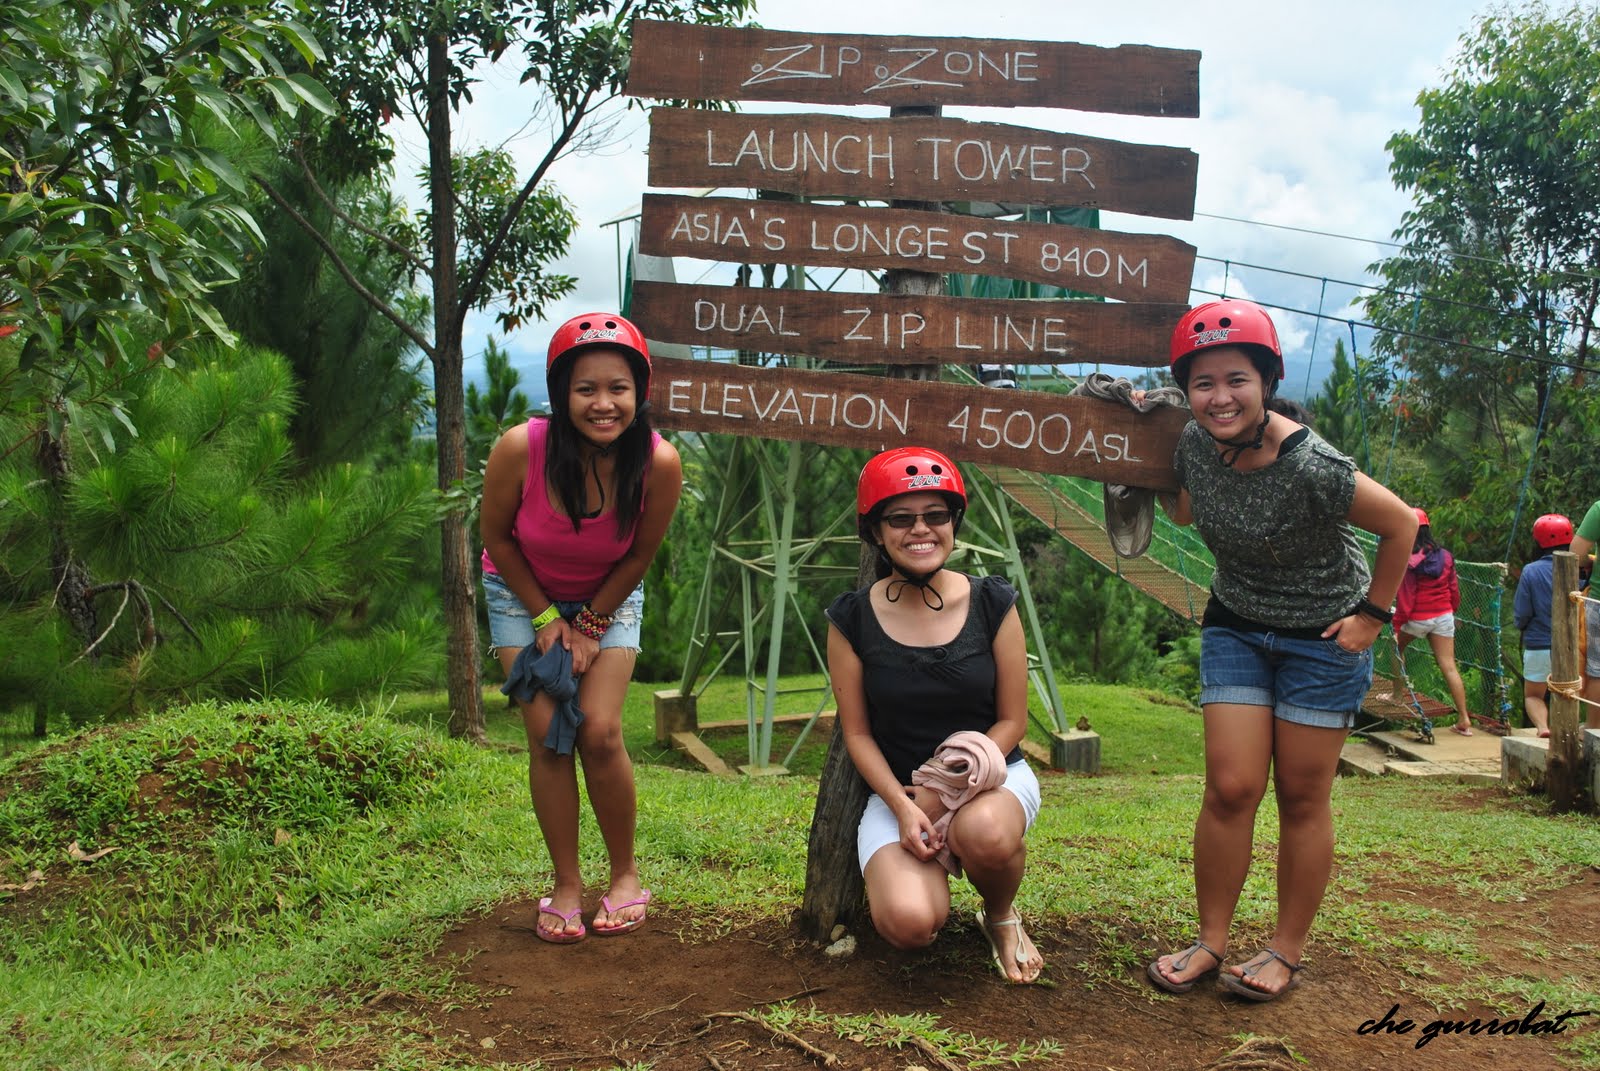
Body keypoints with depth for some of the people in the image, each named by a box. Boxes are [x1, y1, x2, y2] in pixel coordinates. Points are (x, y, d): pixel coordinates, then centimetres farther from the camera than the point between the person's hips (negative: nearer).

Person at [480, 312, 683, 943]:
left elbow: (640, 555, -10)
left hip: (609, 599, 0)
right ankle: (566, 886, 6)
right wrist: (547, 619, -10)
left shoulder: (659, 464, -28)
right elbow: (497, 537, -11)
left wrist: (590, 627, -9)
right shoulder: (520, 449, -30)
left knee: (599, 733, -11)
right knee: (548, 736, -8)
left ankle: (626, 874, 10)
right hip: (524, 595, 0)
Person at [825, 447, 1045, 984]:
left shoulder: (992, 604, -5)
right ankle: (928, 863, 13)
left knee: (984, 832, -38)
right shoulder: (852, 618, -4)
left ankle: (1002, 917, -1)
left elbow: (1011, 722, -2)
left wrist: (947, 793, -13)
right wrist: (902, 806, -15)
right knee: (907, 924, -26)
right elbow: (858, 732, 0)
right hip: (895, 787, 0)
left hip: (990, 772, 0)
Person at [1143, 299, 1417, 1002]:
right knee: (1230, 788, 0)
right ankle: (1210, 942, 12)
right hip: (1236, 627, 4)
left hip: (1323, 634, -4)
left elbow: (1401, 523, -15)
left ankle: (1287, 952, 18)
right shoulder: (1194, 444, -10)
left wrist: (1372, 614, -10)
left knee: (1302, 796, 5)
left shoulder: (1311, 467, -29)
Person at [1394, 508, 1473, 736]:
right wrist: (1452, 611, 26)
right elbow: (1454, 590, 9)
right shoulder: (1445, 556, 1)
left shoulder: (1407, 560, -14)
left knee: (1398, 648, 25)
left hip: (1417, 618, -4)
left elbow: (1405, 597, -13)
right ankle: (1464, 720, -2)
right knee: (1449, 666, 1)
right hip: (1443, 616, 4)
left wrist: (1397, 626, -7)